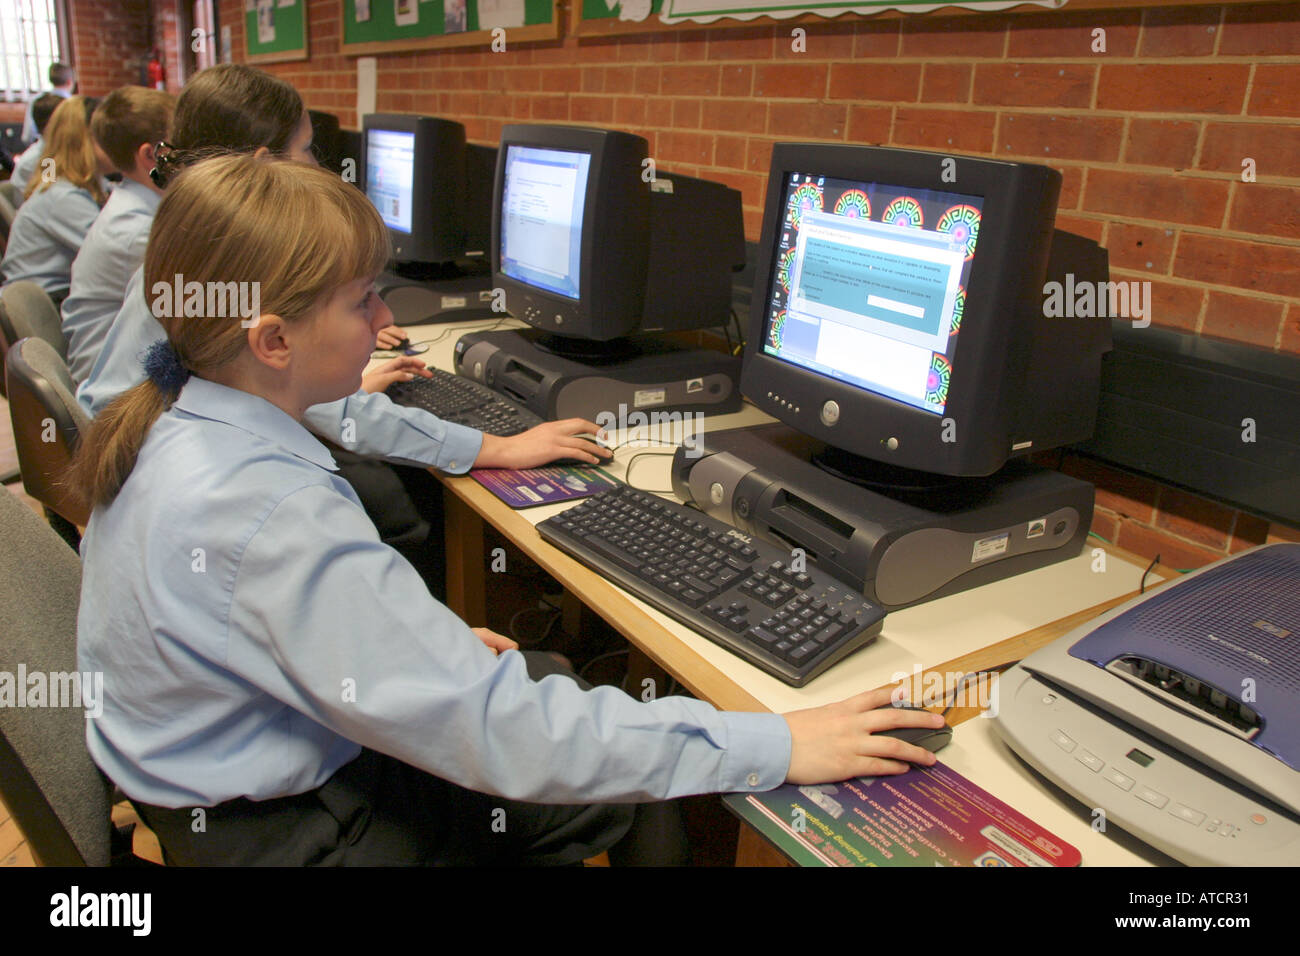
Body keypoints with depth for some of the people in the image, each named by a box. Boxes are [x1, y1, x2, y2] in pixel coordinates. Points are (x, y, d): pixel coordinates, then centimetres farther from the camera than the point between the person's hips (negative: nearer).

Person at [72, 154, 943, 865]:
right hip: (276, 832, -9)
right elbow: (495, 732, -38)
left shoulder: (176, 420, -5)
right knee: (623, 804, 0)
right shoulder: (276, 516, -36)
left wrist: (429, 644, 2)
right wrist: (771, 747, -33)